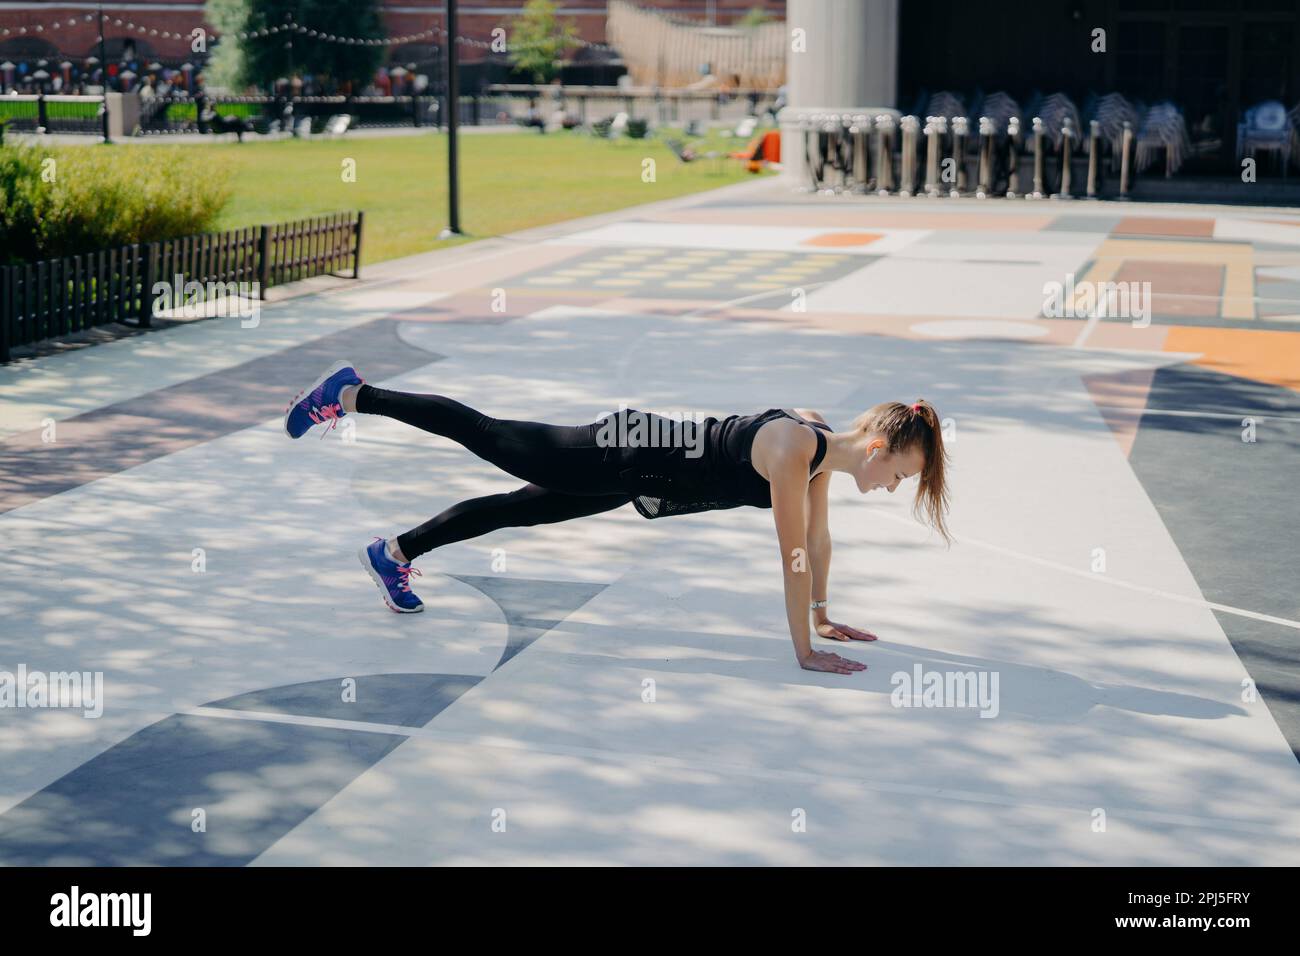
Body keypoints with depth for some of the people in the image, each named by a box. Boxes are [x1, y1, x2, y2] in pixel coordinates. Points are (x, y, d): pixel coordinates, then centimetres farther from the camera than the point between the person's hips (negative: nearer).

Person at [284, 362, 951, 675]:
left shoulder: (825, 442, -3)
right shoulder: (792, 452, -29)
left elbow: (817, 534, 9)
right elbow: (794, 556, -28)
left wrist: (822, 617, 15)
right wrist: (804, 653, -23)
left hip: (647, 475, 7)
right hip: (625, 460, -7)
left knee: (516, 508, 18)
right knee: (487, 437, 5)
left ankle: (395, 552, 33)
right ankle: (351, 395, 17)